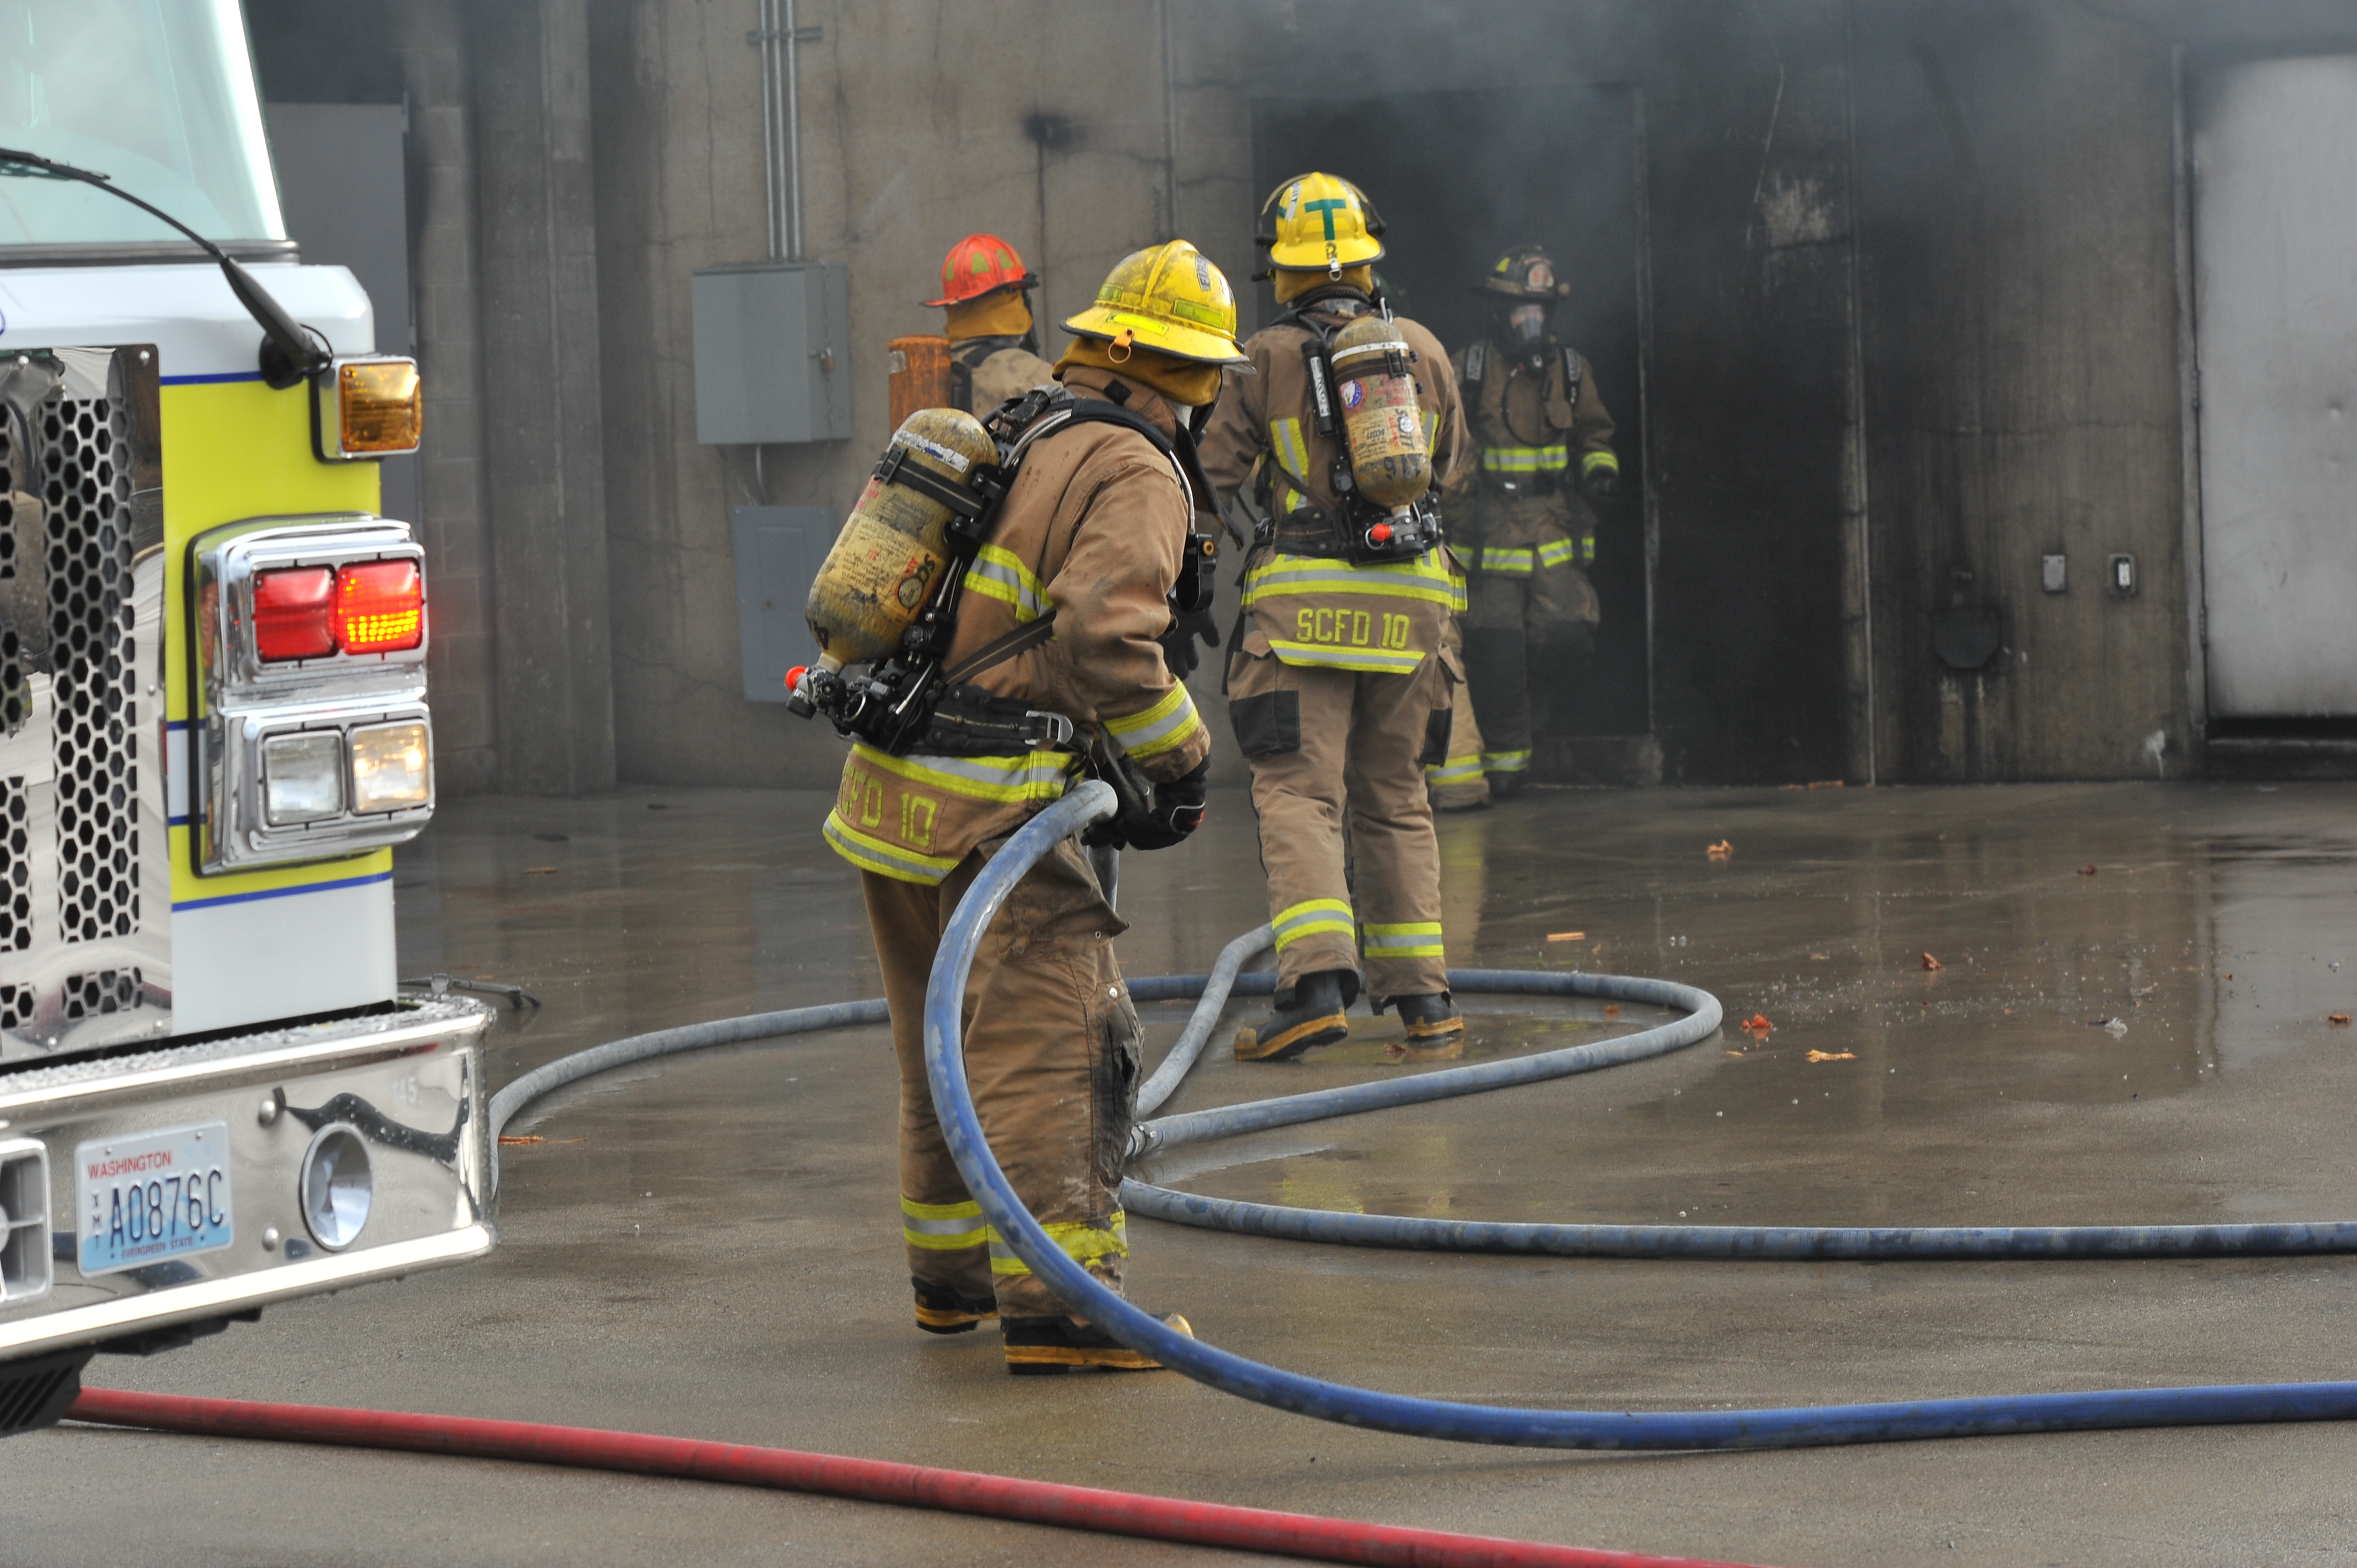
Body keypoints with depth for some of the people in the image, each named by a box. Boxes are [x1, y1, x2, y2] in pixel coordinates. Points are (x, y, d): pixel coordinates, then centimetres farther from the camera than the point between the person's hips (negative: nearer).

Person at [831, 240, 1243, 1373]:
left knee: (947, 1047, 21)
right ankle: (1056, 1303, -17)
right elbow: (1105, 636, -24)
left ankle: (953, 1275, 32)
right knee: (1058, 1046, -10)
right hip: (991, 812, -9)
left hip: (886, 789, 9)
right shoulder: (1136, 476, -10)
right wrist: (1179, 759, -11)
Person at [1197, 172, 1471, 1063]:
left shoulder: (1265, 359, -2)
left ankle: (1316, 981, -24)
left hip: (1303, 597, -4)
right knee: (1393, 800, 14)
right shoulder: (1424, 353, 8)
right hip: (1410, 600, 4)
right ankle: (1420, 996, 12)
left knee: (1297, 795, -6)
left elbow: (1219, 475, 1)